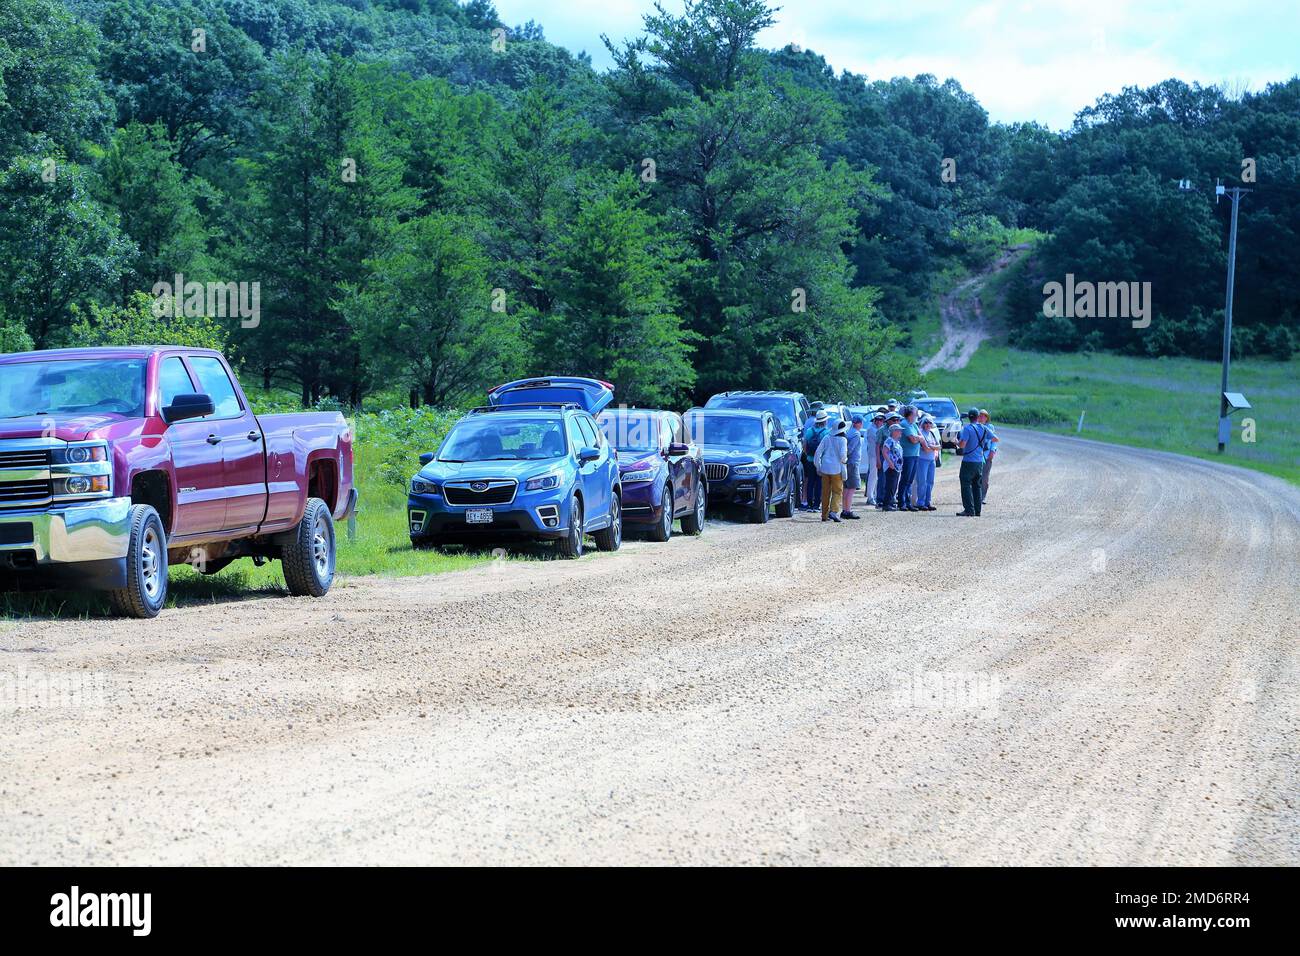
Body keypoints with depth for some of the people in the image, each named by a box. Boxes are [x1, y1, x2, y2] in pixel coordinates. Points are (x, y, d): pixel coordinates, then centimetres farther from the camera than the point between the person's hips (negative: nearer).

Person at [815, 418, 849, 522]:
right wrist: (845, 460, 4)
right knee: (837, 491, 3)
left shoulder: (827, 438, 6)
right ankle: (833, 511, -16)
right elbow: (843, 455, -18)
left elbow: (818, 453, 6)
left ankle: (824, 515, 15)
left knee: (825, 492, 12)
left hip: (825, 468, 4)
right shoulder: (842, 440, -8)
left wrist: (818, 467, 14)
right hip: (837, 469, -4)